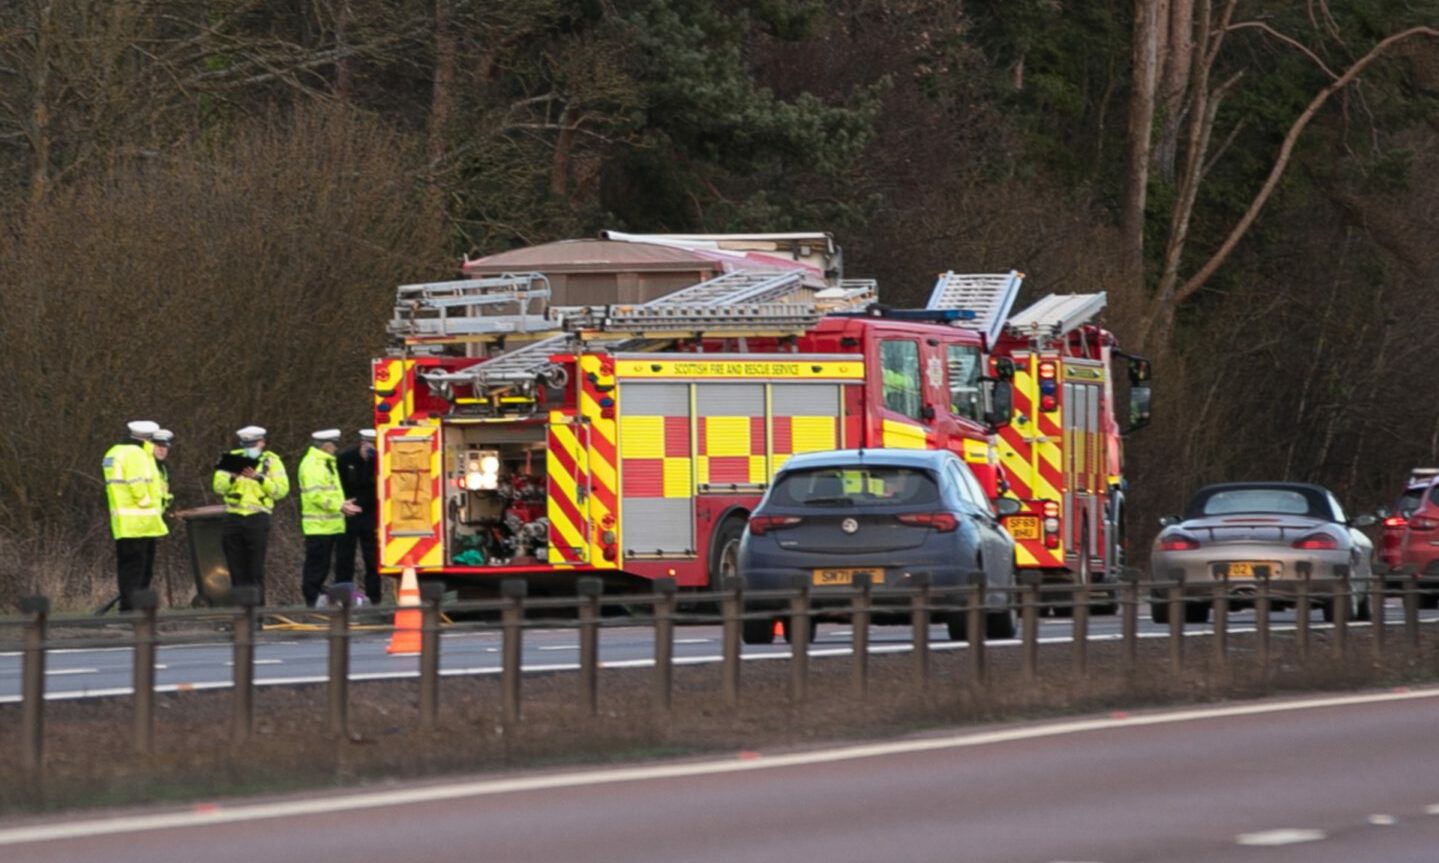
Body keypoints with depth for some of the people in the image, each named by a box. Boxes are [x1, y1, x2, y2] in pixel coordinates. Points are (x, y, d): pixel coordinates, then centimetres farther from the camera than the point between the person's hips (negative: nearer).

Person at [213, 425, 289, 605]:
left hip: (257, 519, -3)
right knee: (237, 571, 4)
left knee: (255, 571, -5)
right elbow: (218, 487, 4)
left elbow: (281, 490, -6)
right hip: (233, 518, 3)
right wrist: (232, 478, -16)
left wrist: (260, 478, -17)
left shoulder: (271, 461, 6)